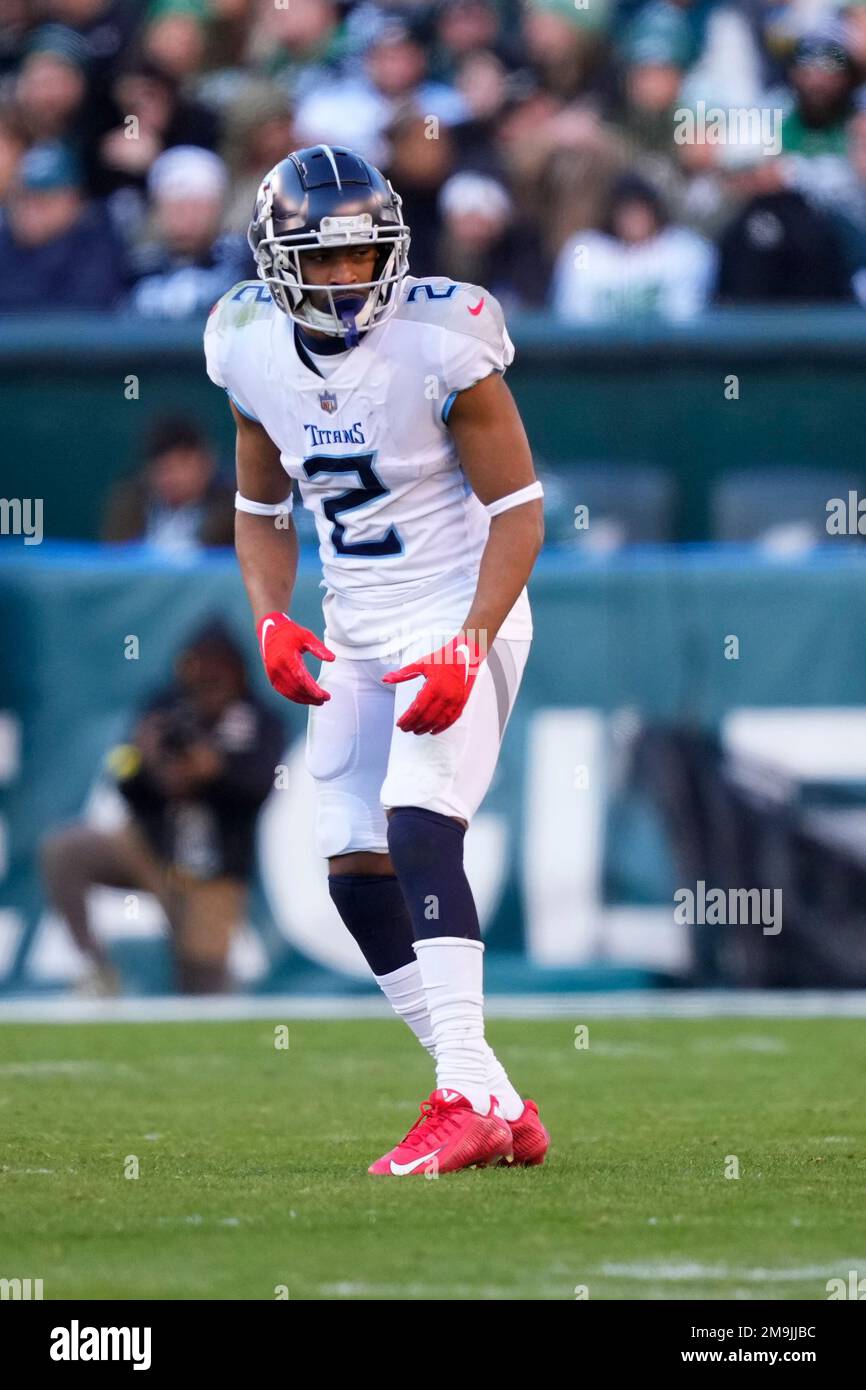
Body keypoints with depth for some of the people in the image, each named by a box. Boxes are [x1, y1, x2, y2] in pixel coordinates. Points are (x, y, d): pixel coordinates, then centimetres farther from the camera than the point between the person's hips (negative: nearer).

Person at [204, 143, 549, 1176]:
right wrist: (271, 624, -4)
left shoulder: (441, 344, -18)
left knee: (419, 829, -23)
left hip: (459, 614, -7)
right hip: (355, 631, 7)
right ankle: (496, 1105, 10)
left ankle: (466, 1100, -24)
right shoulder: (257, 356, -2)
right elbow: (259, 510, 13)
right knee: (354, 866, 2)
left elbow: (517, 508, -14)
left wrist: (467, 646, -23)